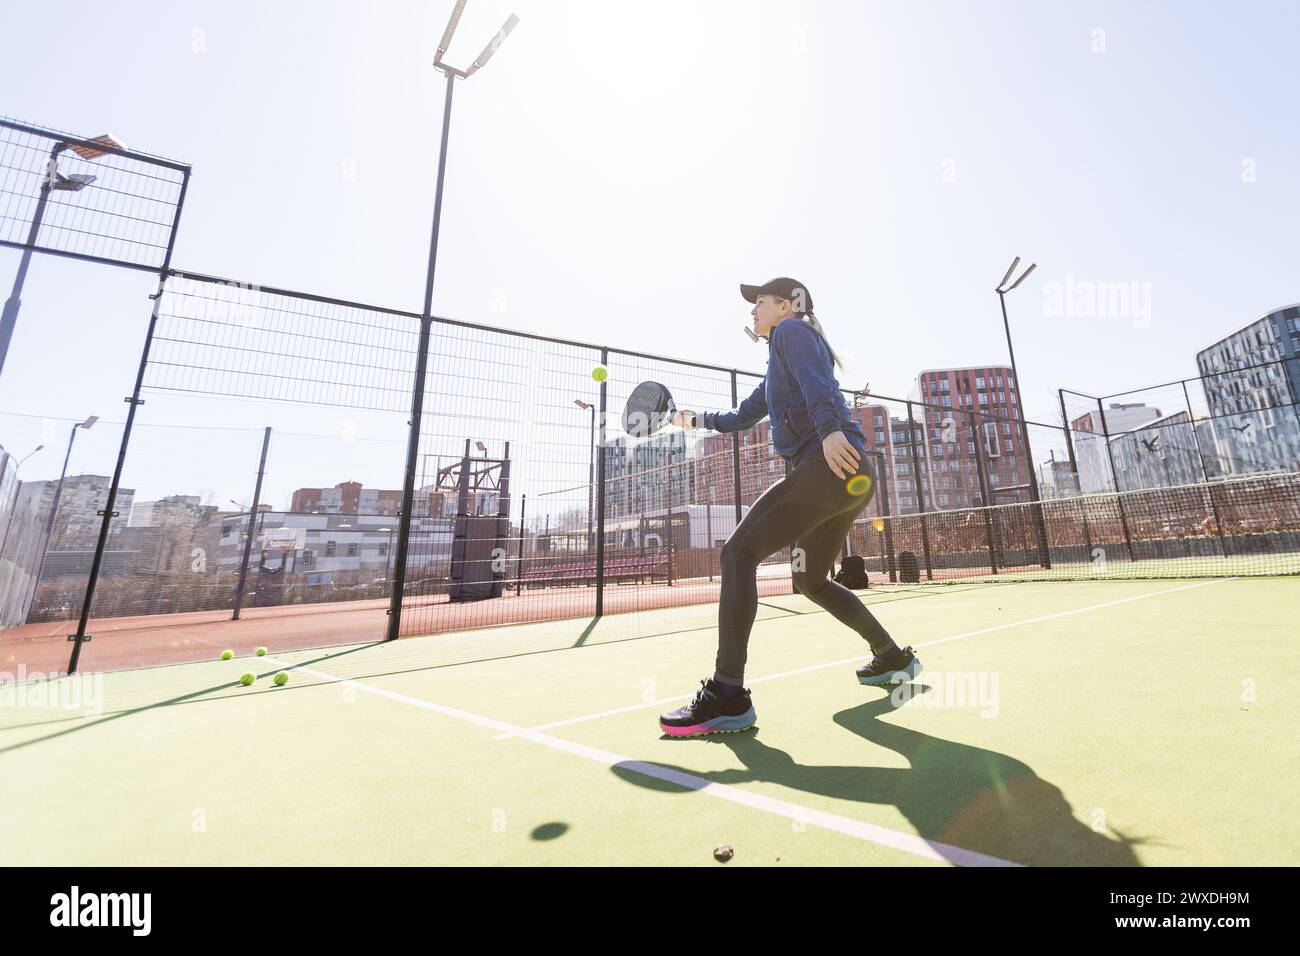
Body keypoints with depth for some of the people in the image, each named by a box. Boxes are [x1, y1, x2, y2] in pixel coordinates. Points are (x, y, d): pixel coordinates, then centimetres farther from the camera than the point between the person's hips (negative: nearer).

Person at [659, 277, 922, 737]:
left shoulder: (793, 330, 6)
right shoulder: (779, 367, 32)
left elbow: (816, 381, -16)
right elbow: (743, 416, 40)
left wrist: (829, 428, -31)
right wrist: (697, 419, 43)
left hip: (830, 466, -10)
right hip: (849, 477, 10)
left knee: (739, 552, -16)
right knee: (810, 580, 21)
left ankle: (727, 695, -18)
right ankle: (892, 656, 33)